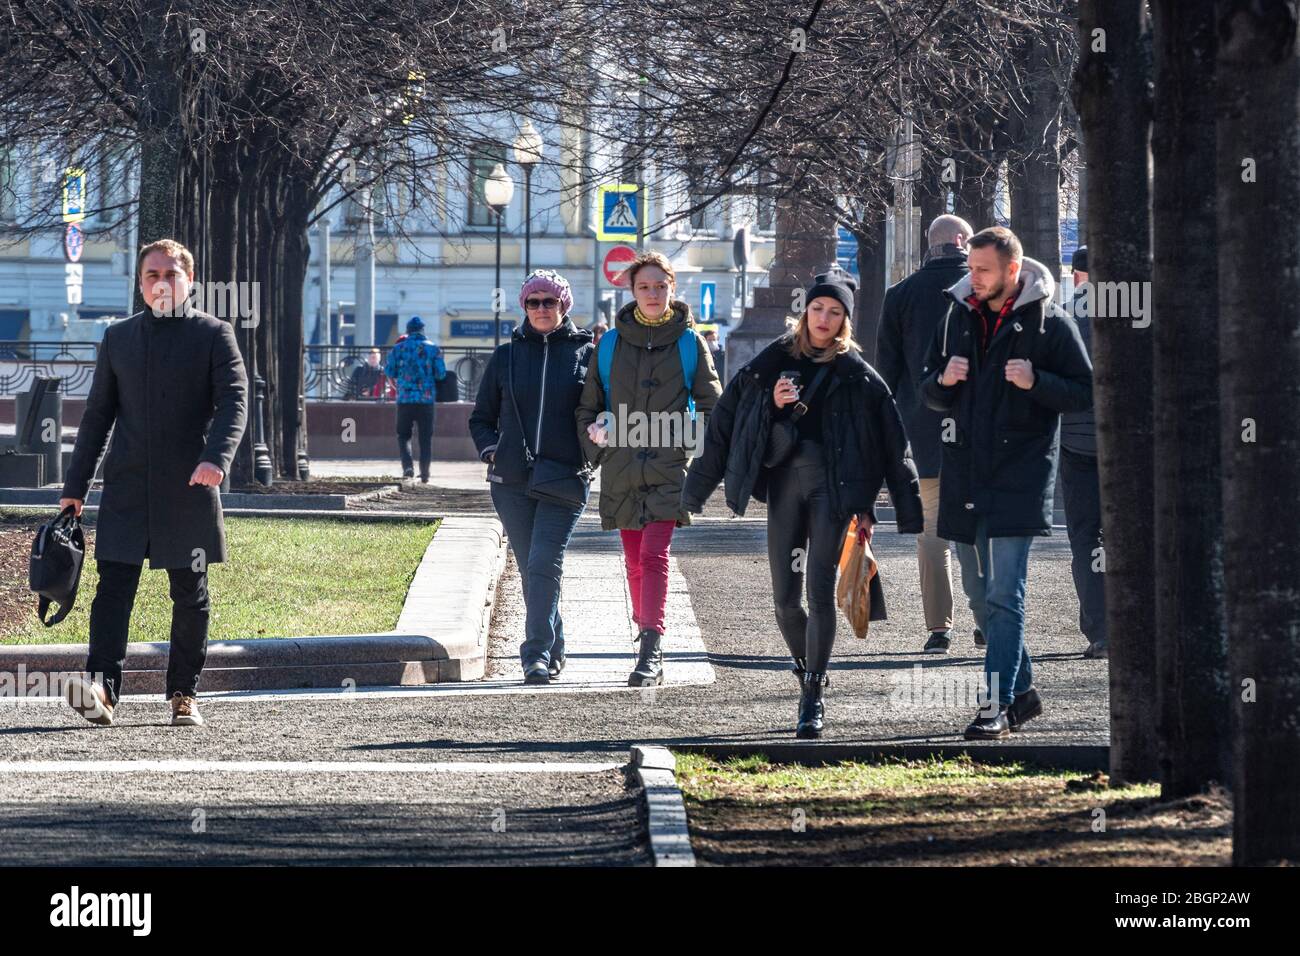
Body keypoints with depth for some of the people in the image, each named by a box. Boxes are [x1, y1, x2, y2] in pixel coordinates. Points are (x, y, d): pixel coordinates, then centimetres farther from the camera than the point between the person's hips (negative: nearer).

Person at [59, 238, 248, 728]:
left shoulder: (214, 334, 3)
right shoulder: (118, 337, 14)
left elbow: (234, 400, -8)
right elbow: (97, 413, 17)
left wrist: (216, 458, -26)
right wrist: (75, 485, 13)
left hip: (189, 488, -2)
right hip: (126, 486, 2)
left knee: (190, 596, 4)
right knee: (114, 585, -10)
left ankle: (184, 694, 12)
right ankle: (102, 688, -19)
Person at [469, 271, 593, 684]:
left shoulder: (586, 353, 4)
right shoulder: (506, 356, 11)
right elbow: (481, 417, 18)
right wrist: (491, 450, 2)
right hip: (512, 481, 3)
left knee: (544, 564, -16)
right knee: (530, 569, 6)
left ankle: (537, 654, -20)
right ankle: (553, 650, 18)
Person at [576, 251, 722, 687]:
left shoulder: (689, 342, 3)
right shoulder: (611, 343, 8)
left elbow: (711, 406, 9)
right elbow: (588, 407, 16)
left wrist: (694, 446, -3)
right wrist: (595, 445, 4)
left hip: (668, 470, -3)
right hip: (621, 470, 3)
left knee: (654, 556, -17)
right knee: (635, 562, 9)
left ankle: (651, 650, -22)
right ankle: (649, 647, 23)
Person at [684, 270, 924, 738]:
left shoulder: (858, 375, 4)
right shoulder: (774, 362, 10)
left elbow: (892, 441, 3)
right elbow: (728, 418, 11)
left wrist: (907, 506, -2)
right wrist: (772, 405, -7)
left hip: (832, 485, -3)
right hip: (784, 479, 3)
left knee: (821, 590, -10)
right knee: (786, 599, 3)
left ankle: (814, 698, -5)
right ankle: (808, 677, 25)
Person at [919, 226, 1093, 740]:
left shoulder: (1049, 321, -4)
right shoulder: (959, 315, 11)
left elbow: (1085, 392, -3)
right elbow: (929, 390, 18)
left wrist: (1036, 382, -20)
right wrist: (944, 380, -4)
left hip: (1020, 474, -6)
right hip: (965, 472, 6)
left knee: (1004, 595, -10)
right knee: (980, 594, 11)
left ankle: (998, 704, -10)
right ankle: (1021, 689, 25)